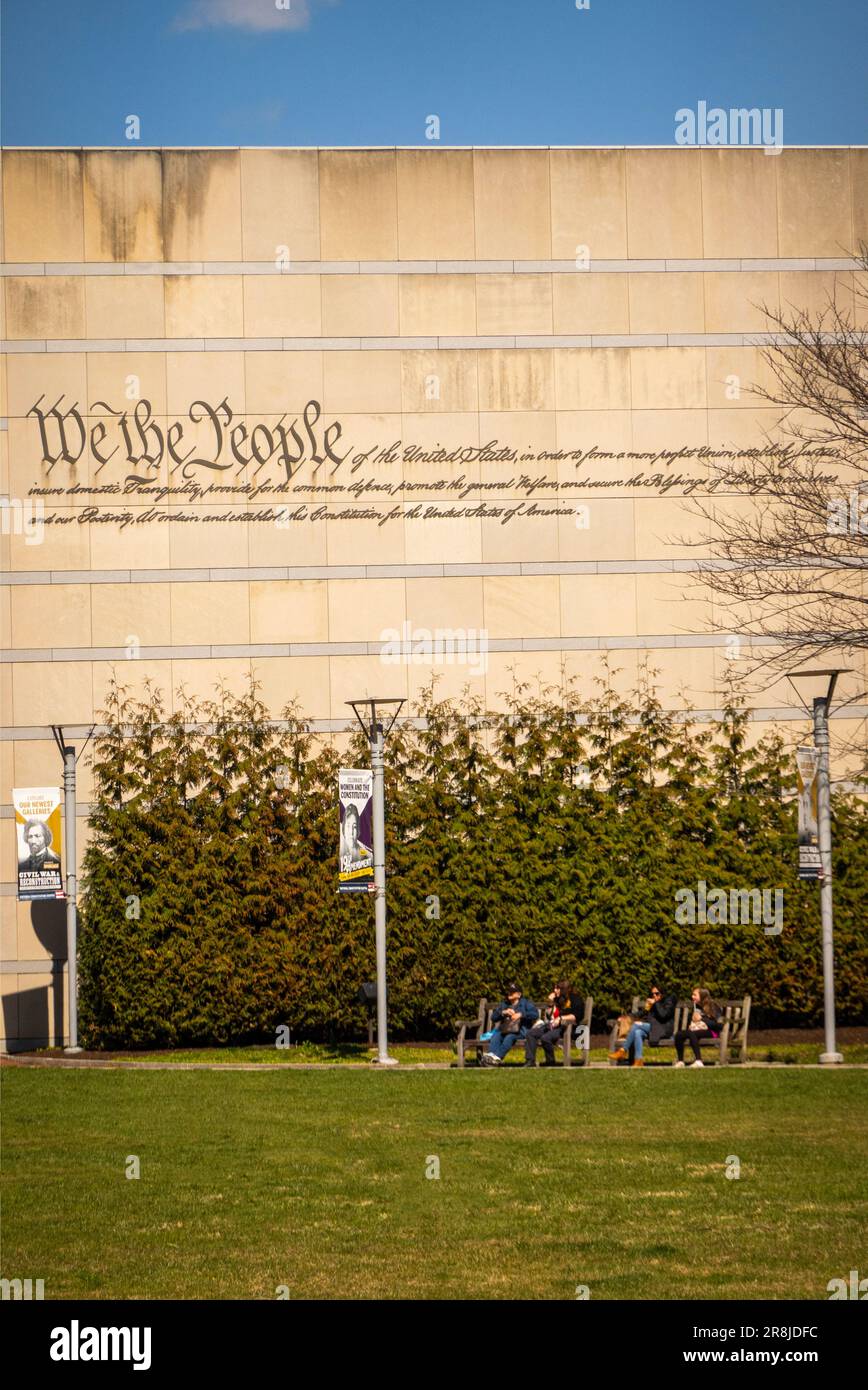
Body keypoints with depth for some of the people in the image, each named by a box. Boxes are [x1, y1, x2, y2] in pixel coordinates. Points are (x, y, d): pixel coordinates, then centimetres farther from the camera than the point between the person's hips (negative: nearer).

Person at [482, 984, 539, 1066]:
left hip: (520, 1031, -4)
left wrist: (521, 1015, -14)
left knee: (509, 1037, -36)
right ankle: (491, 1054, -53)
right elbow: (493, 1017, 15)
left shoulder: (525, 1003, 14)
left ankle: (497, 1057, -53)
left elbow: (535, 1014, -3)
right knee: (496, 1036, -28)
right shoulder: (504, 1004, 26)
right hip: (504, 1030, 4)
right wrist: (503, 1012, -4)